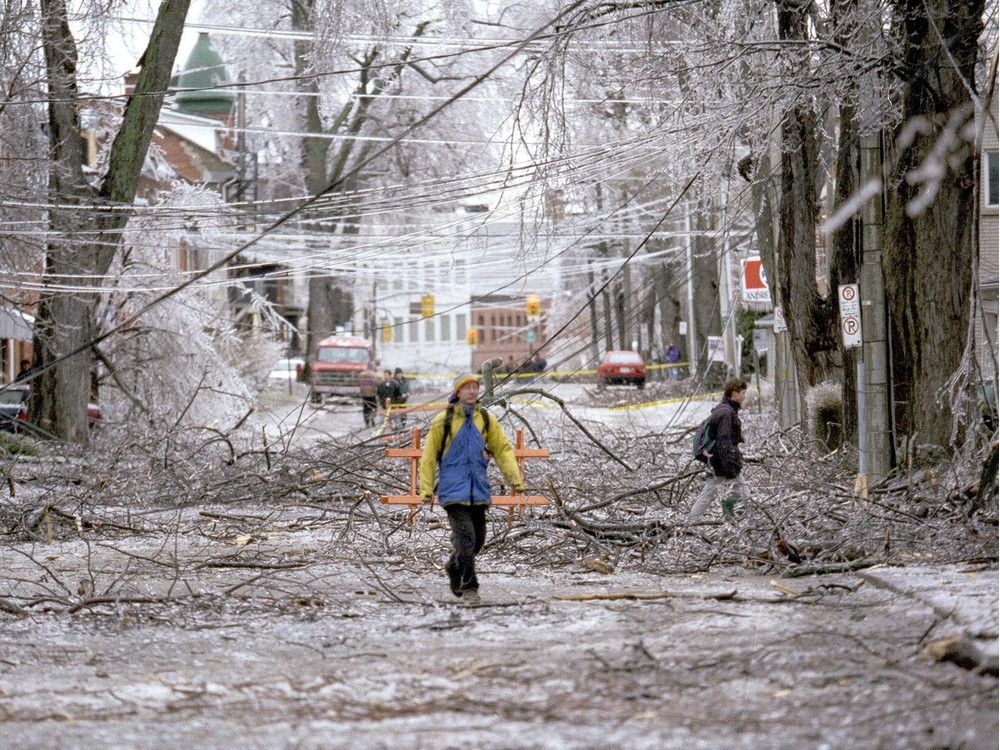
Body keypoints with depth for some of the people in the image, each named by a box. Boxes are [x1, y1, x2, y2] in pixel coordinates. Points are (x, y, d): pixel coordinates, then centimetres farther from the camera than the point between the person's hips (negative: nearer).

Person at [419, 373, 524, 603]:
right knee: (465, 537, -15)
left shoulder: (486, 420, 7)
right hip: (453, 490, -5)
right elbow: (429, 455, 1)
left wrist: (515, 479, 1)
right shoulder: (443, 420, -4)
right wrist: (426, 488, -2)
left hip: (478, 489, 5)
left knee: (478, 538, 11)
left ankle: (454, 567, 37)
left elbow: (503, 449, 11)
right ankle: (468, 587, -9)